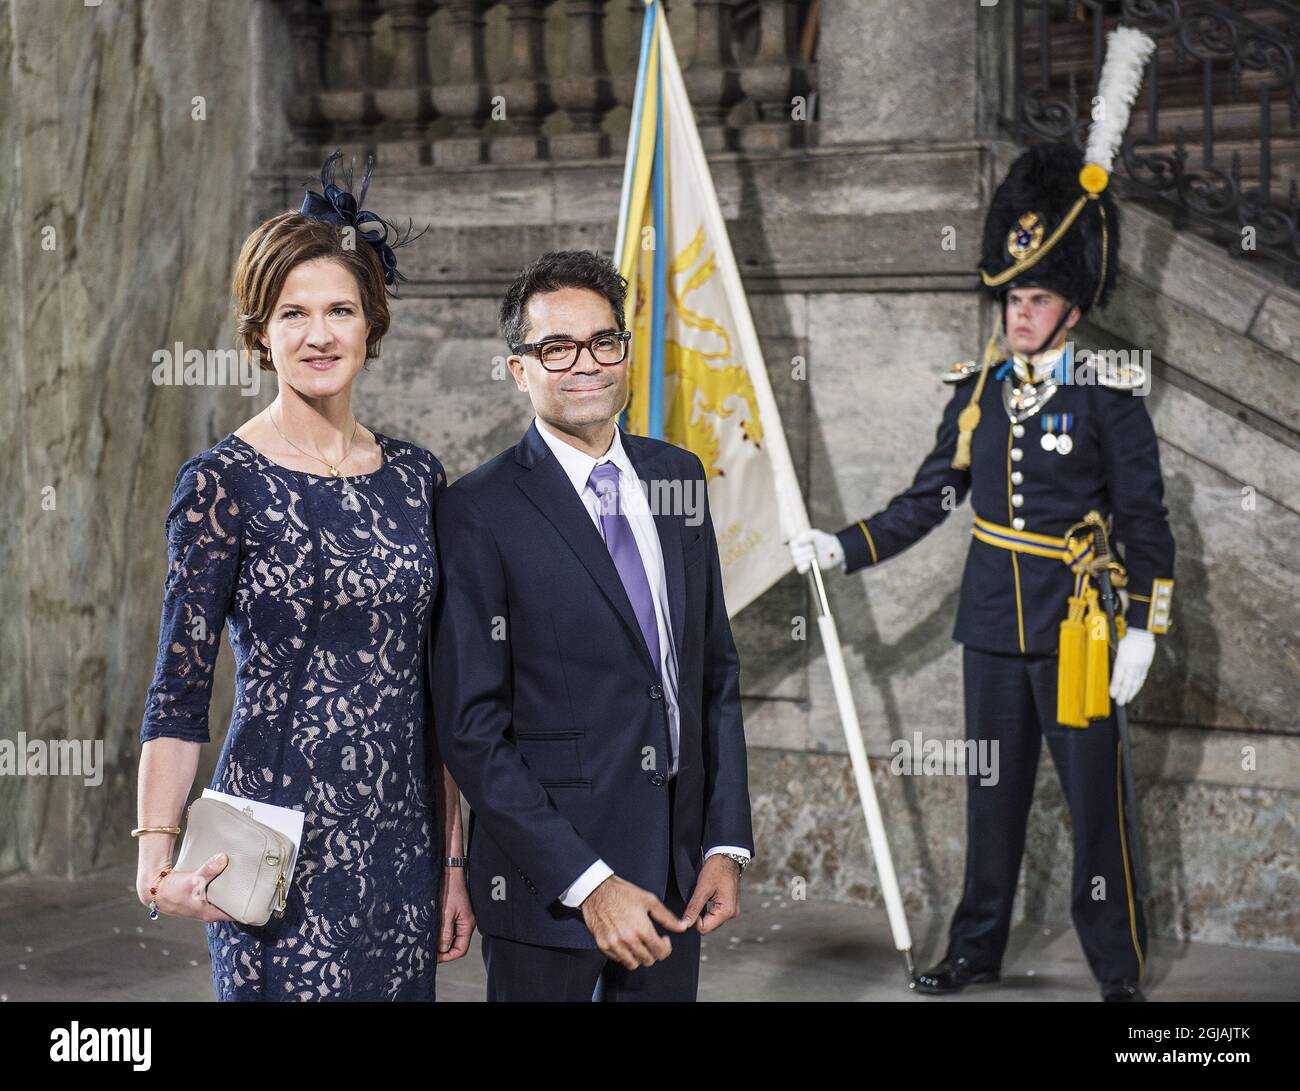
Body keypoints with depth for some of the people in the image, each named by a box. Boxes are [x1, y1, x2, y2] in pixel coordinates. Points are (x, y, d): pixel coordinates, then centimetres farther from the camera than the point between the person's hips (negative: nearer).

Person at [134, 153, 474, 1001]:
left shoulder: (418, 479, 7)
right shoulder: (224, 483, -6)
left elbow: (436, 690, 11)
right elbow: (179, 687, -7)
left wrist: (453, 861, 10)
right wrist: (156, 857, -18)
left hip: (402, 840, 5)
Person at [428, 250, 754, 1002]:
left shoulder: (677, 478, 7)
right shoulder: (482, 512, -10)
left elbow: (717, 671, 11)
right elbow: (472, 730, -13)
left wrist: (728, 843, 4)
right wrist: (588, 884, -16)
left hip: (674, 883, 5)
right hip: (548, 899, -5)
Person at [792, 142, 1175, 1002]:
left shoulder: (1109, 397, -7)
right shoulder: (980, 390, 6)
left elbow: (1146, 521, -6)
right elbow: (930, 500, 10)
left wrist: (1141, 632, -10)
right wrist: (844, 549, 0)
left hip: (1076, 634, -4)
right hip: (994, 630, 4)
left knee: (1095, 798, 0)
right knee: (994, 794, 13)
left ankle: (1120, 969, 11)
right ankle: (978, 951, 25)